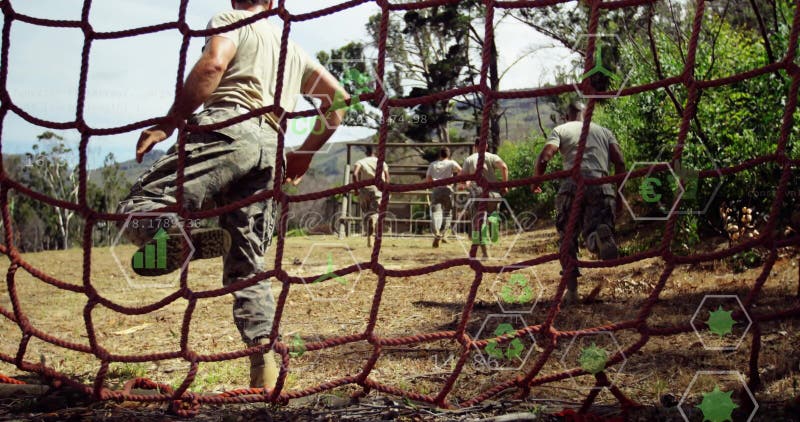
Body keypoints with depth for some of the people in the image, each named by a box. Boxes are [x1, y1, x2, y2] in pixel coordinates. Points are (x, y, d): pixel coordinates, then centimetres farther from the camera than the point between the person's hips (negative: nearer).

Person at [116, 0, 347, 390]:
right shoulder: (293, 49, 34)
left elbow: (212, 65, -7)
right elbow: (338, 97, 32)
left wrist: (168, 124, -6)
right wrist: (305, 153, 32)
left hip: (229, 129, -6)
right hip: (272, 149, 6)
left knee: (137, 211, -12)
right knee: (247, 267, 8)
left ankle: (205, 240, -43)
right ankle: (264, 369, -6)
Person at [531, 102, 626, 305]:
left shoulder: (560, 130, 20)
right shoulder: (604, 131, 28)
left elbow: (544, 157, 2)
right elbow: (620, 162, 14)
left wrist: (535, 182, 17)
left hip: (571, 184, -1)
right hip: (601, 185, 1)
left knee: (567, 238, 12)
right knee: (593, 232, 5)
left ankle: (572, 290, 4)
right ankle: (602, 234, -34)